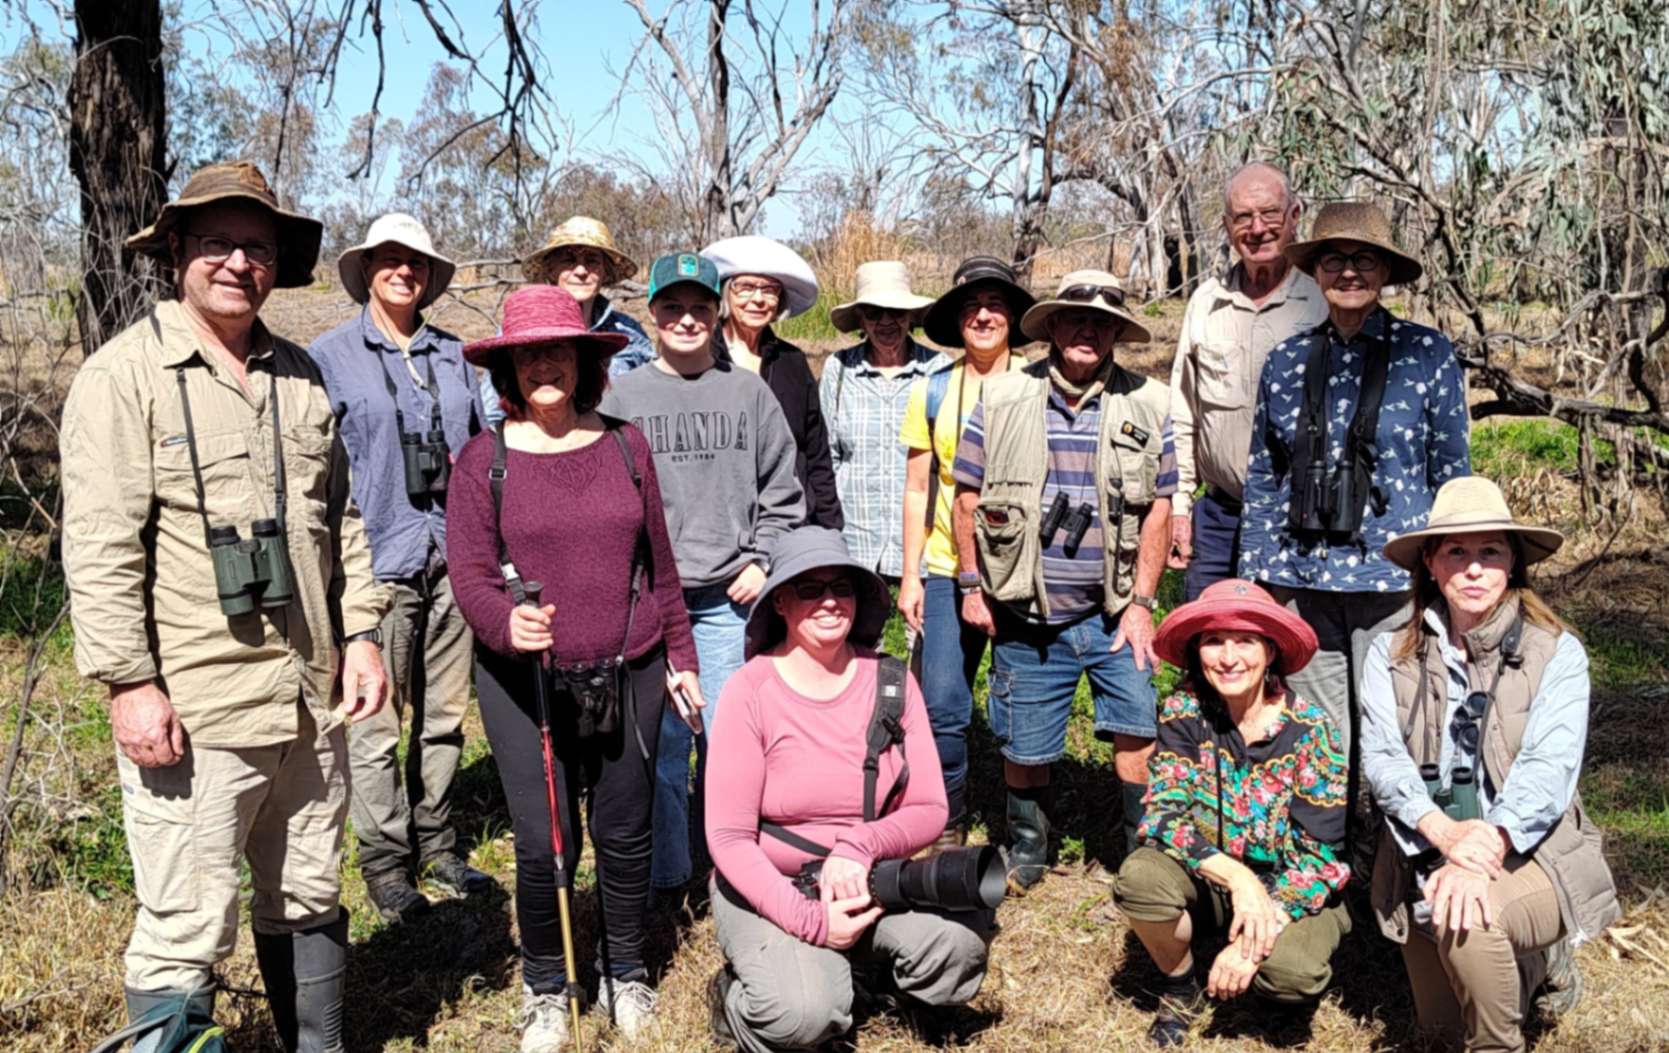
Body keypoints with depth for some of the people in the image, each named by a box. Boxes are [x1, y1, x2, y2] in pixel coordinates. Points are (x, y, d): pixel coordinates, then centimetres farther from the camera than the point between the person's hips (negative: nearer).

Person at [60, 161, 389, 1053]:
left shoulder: (298, 374, 13)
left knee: (310, 904, 18)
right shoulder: (125, 375, -7)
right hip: (190, 713, -6)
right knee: (185, 930, -1)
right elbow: (100, 547, -12)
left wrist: (361, 632, 10)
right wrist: (129, 682, -16)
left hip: (311, 702, 6)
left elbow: (341, 517, 17)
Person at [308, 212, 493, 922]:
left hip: (451, 557, 4)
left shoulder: (452, 356, 14)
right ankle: (385, 861, 11)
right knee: (376, 724, -1)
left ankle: (434, 843, 24)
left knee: (444, 715, 11)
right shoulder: (330, 357, 2)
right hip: (378, 562, -4)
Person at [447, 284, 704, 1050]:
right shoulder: (484, 460, -3)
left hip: (629, 675, 2)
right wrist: (505, 622, -27)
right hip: (523, 680, -2)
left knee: (625, 834, 11)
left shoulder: (625, 445, 4)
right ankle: (543, 988, 24)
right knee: (543, 845, -1)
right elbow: (468, 575, -6)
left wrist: (680, 654, 13)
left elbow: (658, 562, 10)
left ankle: (624, 973, 34)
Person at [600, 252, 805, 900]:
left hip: (731, 597, 1)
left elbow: (781, 491, 12)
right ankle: (665, 877, 14)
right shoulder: (621, 398, 7)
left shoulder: (749, 393, 10)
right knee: (661, 740, 1)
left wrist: (762, 561, 1)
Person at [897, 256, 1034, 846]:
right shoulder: (933, 390, 6)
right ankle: (948, 826, 16)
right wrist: (910, 575, 5)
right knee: (942, 705, -3)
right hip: (947, 570, 1)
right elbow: (917, 489, 8)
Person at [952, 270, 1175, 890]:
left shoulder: (1148, 406, 2)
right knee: (1024, 747, 8)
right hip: (1025, 615, 0)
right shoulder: (1003, 400, 0)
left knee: (1135, 731, -6)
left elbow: (1158, 508, 3)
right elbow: (968, 493, 5)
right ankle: (1027, 849, 31)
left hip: (1114, 613, 0)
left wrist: (1142, 603, -2)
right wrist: (973, 586, 2)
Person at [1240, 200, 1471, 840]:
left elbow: (1453, 476, 4)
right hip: (1303, 582, 2)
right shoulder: (1286, 361, 8)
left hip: (1394, 581, -2)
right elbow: (1262, 481, 12)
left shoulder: (1427, 355, 1)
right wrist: (1256, 582, 8)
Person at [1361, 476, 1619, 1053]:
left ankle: (1546, 957, 0)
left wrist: (1486, 846, -29)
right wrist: (1446, 834, -25)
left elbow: (1548, 770, -14)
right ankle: (1535, 959, 34)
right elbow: (1381, 757, -8)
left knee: (1468, 922, -33)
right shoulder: (1392, 654, 3)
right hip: (1426, 855, 3)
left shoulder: (1557, 652, -4)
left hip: (1530, 852, -3)